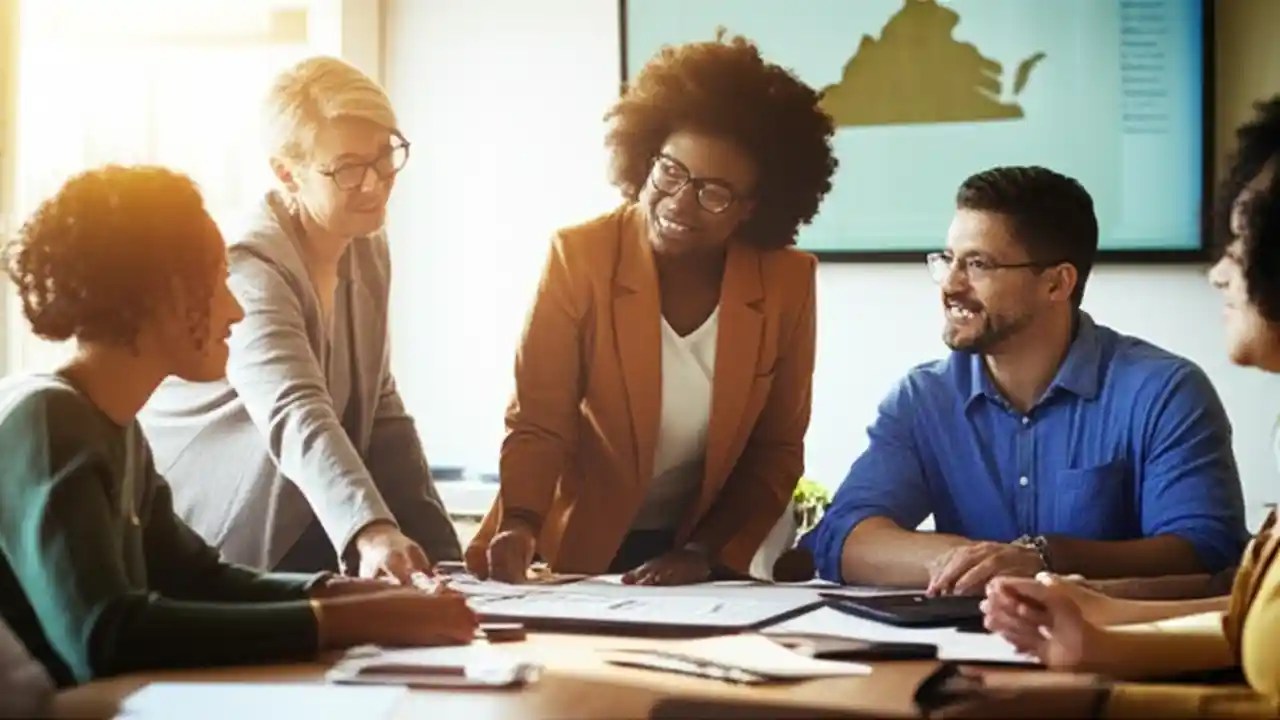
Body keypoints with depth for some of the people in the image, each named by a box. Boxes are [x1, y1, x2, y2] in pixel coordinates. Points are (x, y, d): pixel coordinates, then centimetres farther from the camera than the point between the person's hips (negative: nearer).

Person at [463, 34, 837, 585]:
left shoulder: (787, 283, -7)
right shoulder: (580, 256, -12)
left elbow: (776, 451, 1)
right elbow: (537, 423, -10)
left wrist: (705, 553, -9)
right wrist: (520, 525, -27)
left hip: (695, 562, 1)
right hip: (576, 550, -1)